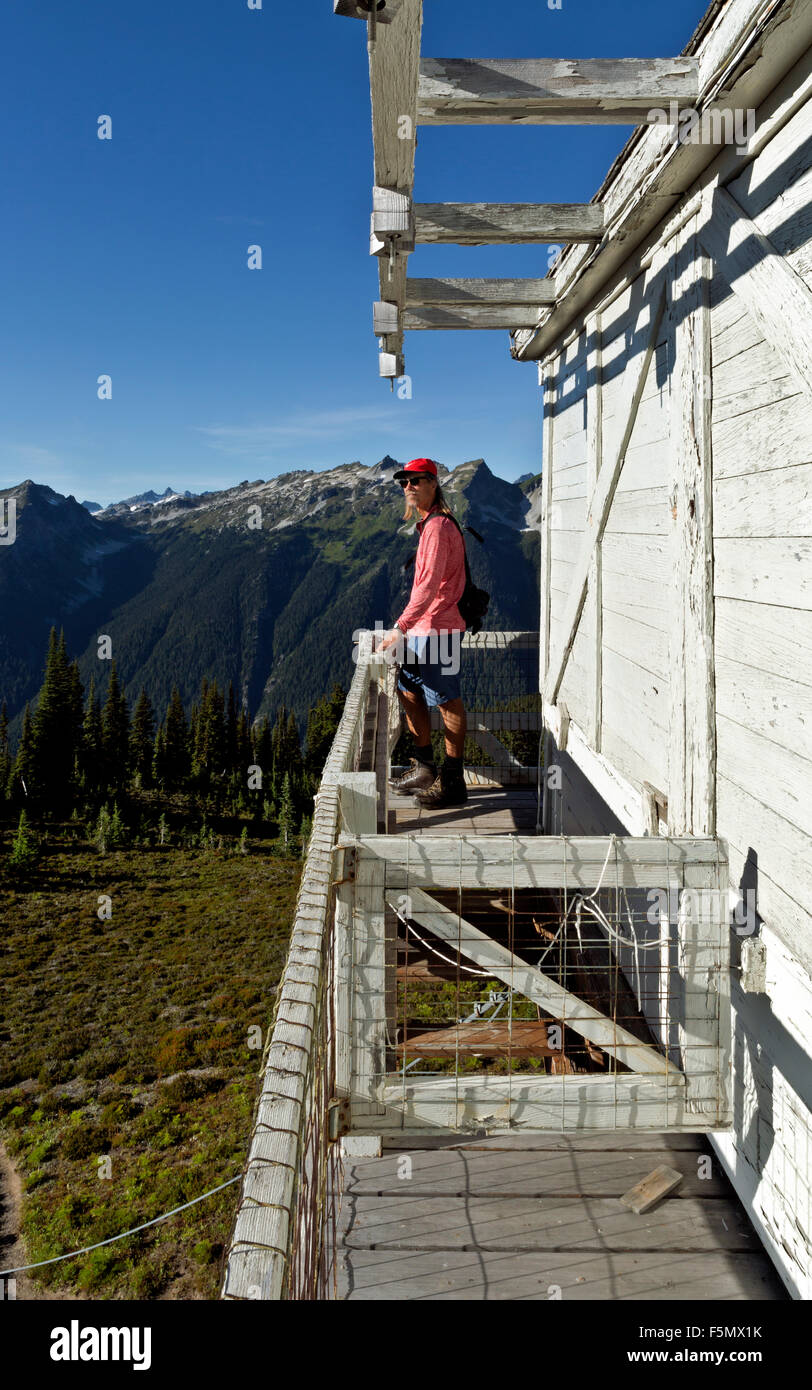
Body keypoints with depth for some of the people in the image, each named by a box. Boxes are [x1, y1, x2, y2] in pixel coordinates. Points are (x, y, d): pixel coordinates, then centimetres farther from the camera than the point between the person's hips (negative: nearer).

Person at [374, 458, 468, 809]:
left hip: (436, 628, -11)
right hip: (424, 628, 11)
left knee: (448, 701, -4)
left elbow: (429, 586, -23)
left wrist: (400, 628, -26)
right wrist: (407, 627, 21)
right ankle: (424, 768, 26)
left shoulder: (438, 526, -15)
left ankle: (452, 782, 3)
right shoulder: (430, 524, 17)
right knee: (409, 691, 16)